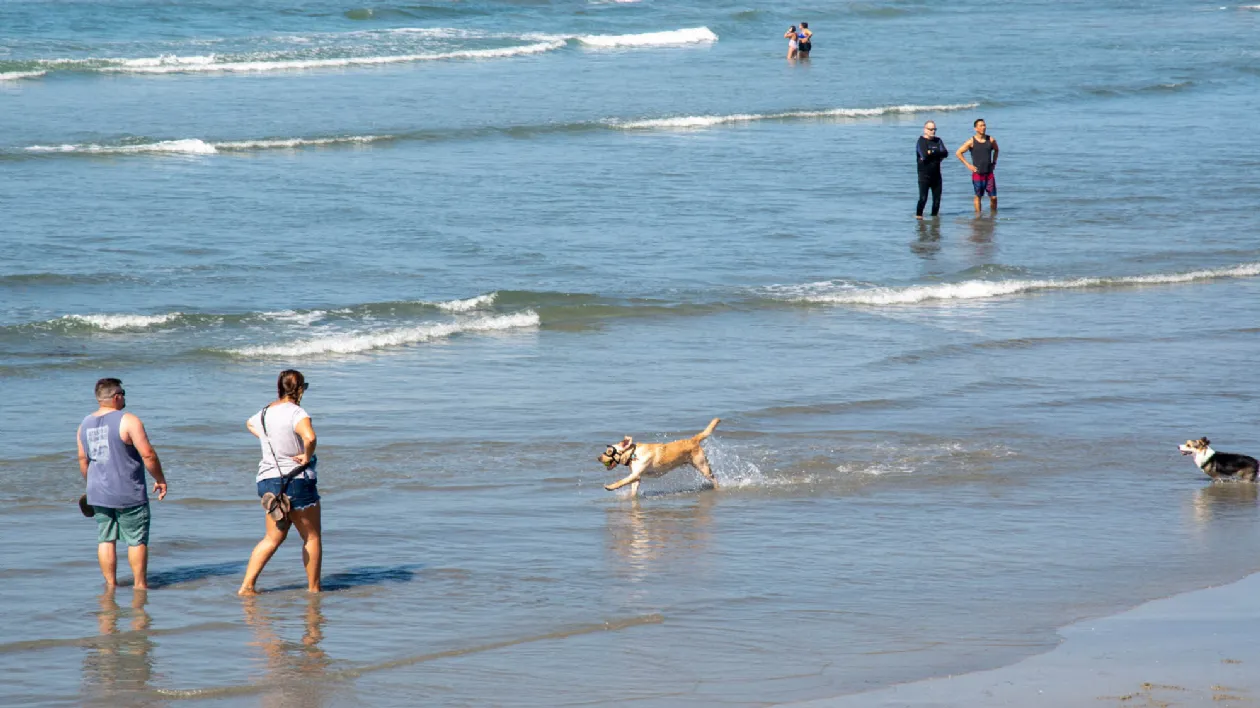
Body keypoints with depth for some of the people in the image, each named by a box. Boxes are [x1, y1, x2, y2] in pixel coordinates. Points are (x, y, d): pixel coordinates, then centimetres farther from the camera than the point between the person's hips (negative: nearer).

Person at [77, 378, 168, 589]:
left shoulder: (85, 424, 7)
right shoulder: (128, 421, -13)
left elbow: (83, 459, 15)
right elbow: (148, 455, -15)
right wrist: (160, 480, -3)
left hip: (98, 493, 6)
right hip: (128, 493, -6)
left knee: (106, 540, 11)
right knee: (137, 540, 3)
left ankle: (111, 584, 12)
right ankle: (140, 585, 6)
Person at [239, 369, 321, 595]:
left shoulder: (264, 413, 8)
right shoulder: (296, 413, -16)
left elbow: (250, 424, 33)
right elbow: (310, 437, -36)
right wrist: (307, 456, -17)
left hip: (267, 480, 7)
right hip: (296, 481, -7)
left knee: (273, 537, 15)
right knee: (312, 537, 9)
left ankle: (247, 585, 6)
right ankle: (314, 589, 14)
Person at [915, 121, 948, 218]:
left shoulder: (938, 141, 11)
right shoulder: (921, 141, -5)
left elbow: (945, 153, -4)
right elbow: (924, 155, -21)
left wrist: (931, 152, -13)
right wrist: (937, 154, -9)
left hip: (936, 175, 5)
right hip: (924, 175, -5)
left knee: (937, 198, 6)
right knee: (923, 198, -12)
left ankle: (934, 214, 18)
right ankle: (918, 214, 3)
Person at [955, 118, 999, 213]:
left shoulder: (991, 140, 2)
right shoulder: (971, 142, -7)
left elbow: (996, 150, 24)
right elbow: (958, 153, -2)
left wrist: (994, 162, 13)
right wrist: (968, 165, -6)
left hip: (989, 173, 2)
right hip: (977, 174, -2)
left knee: (993, 197, -2)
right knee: (978, 197, 5)